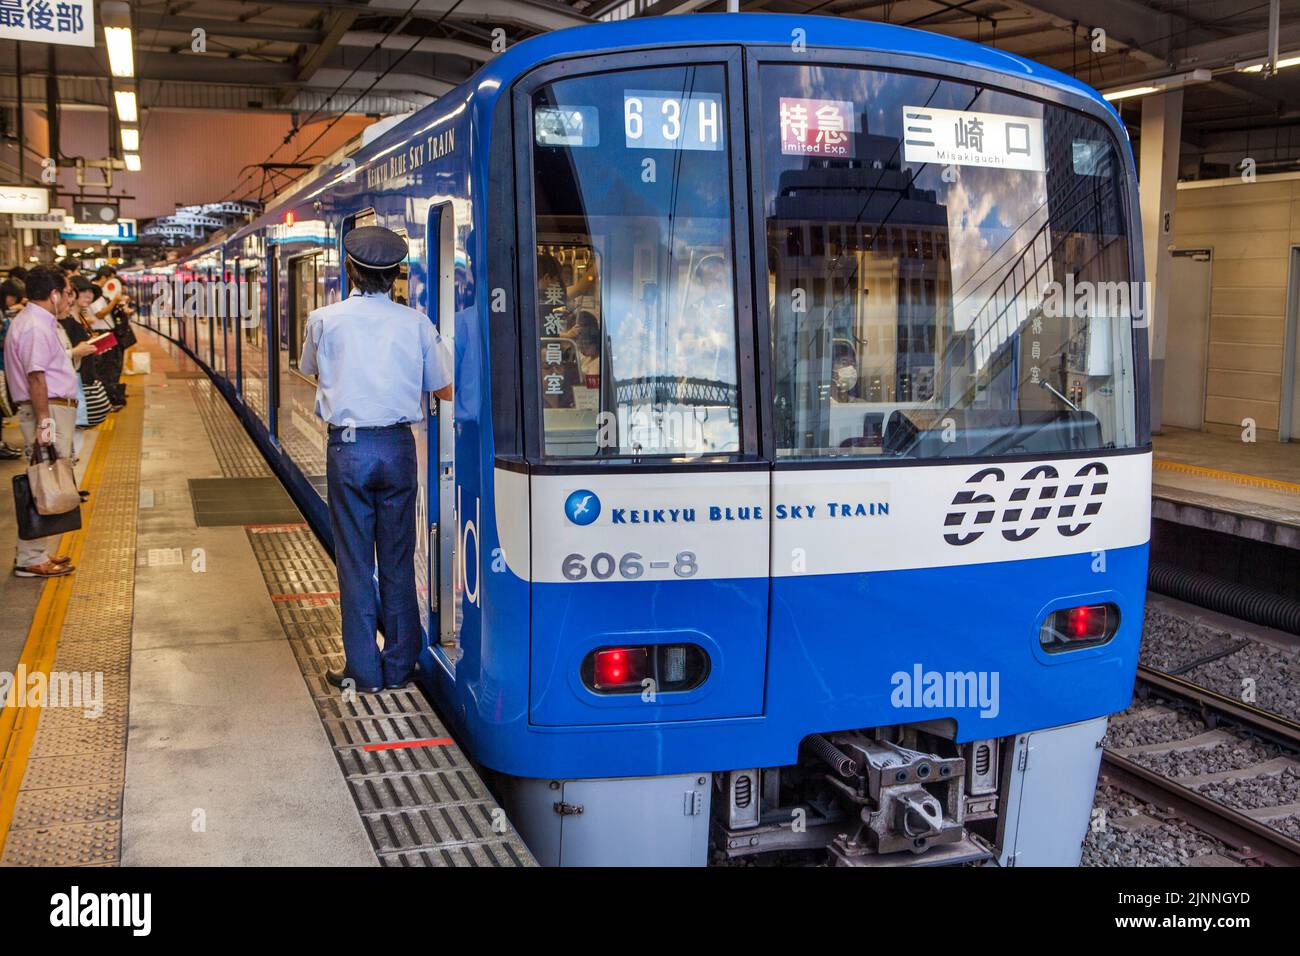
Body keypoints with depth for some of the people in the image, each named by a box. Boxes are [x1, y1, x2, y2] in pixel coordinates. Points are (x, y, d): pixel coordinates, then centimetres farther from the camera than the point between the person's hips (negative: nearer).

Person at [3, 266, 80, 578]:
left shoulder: (38, 321, 18)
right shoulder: (36, 327, -15)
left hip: (55, 409, 11)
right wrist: (44, 421, -25)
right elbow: (35, 377, -22)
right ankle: (31, 560, -5)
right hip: (50, 410, -11)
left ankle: (36, 552, 20)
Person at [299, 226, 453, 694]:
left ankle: (363, 670, 11)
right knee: (398, 560, 10)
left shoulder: (324, 319, -2)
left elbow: (311, 371, 17)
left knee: (355, 561, 5)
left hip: (347, 448, -1)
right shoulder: (415, 323, -1)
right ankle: (399, 664, 17)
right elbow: (445, 389, 5)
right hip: (397, 445, 1)